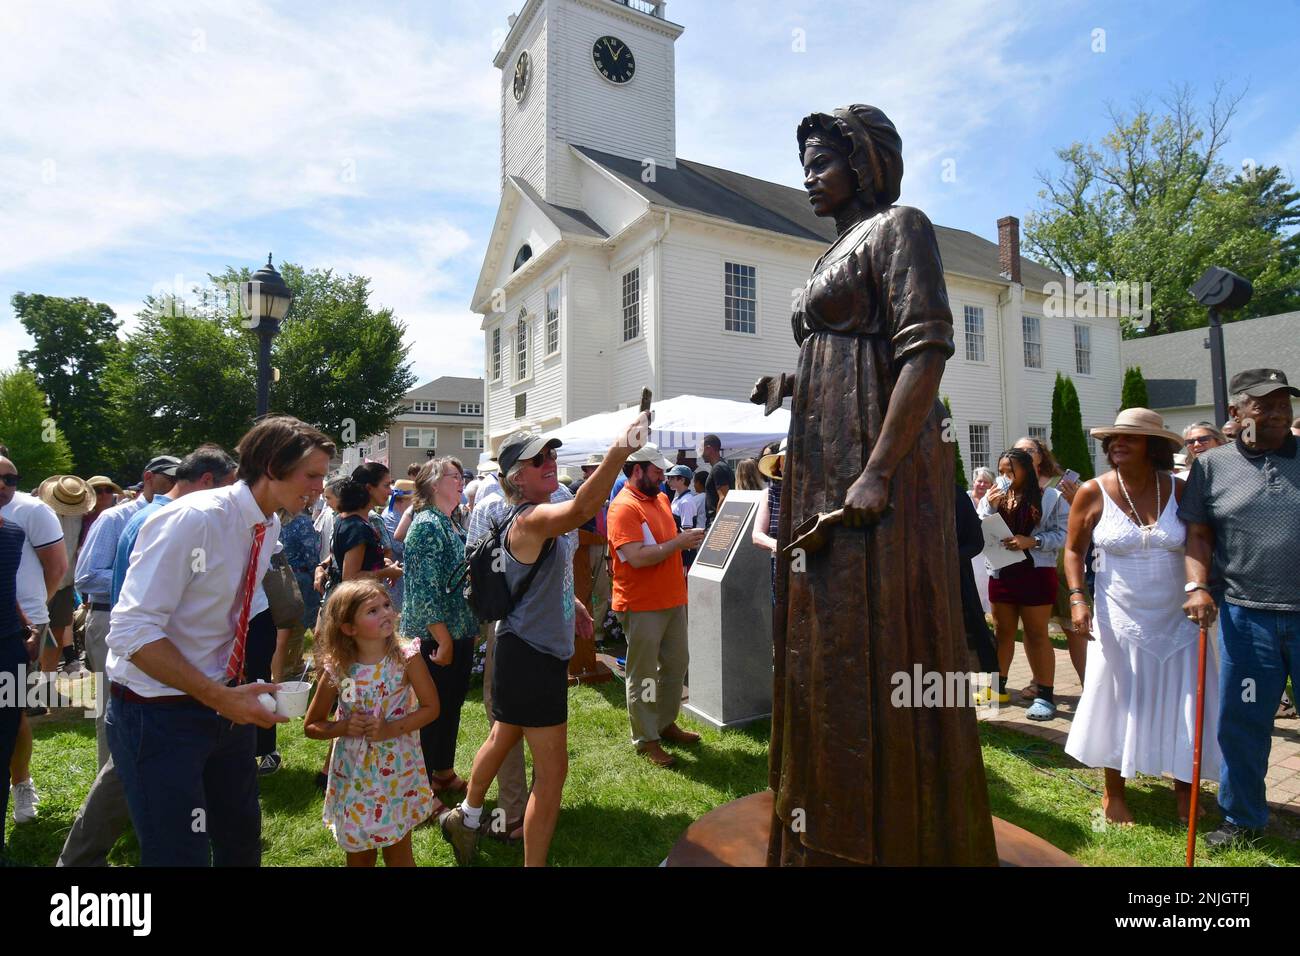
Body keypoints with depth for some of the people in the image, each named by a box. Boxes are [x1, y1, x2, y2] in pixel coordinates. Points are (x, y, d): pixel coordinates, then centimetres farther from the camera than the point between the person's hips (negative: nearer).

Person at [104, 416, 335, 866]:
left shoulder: (269, 526, 1)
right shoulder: (192, 520, -23)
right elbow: (133, 631, -25)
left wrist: (235, 691, 7)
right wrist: (219, 696, -27)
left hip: (224, 702, 8)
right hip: (160, 712, -7)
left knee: (243, 839, 18)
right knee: (180, 854, 1)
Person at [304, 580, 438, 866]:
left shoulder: (406, 658, -14)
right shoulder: (337, 670, -10)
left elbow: (431, 707, -10)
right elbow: (311, 726, 2)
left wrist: (391, 729, -20)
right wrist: (344, 727, -16)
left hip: (398, 773, -1)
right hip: (353, 775, 1)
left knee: (398, 853, 13)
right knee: (358, 854, 18)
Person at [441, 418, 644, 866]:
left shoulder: (546, 516, 8)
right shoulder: (528, 520, -24)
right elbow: (581, 509, -48)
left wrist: (572, 605, 14)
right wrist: (620, 450, -58)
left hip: (543, 650, 10)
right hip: (529, 654, -10)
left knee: (503, 737, 29)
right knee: (553, 770, -2)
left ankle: (466, 817, 52)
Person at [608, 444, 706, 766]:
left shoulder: (660, 499, 11)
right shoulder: (624, 507, -17)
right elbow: (637, 557, -26)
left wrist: (686, 537, 4)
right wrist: (680, 542, -20)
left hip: (672, 599, 9)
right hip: (641, 605, -9)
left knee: (676, 663, 19)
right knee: (643, 675, 4)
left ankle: (666, 723, 36)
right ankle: (645, 739, 17)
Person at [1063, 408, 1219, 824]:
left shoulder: (1180, 490, -3)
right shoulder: (1093, 493, -7)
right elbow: (1073, 550, 1)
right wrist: (1077, 597, -10)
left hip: (1176, 619, 2)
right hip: (1118, 620, -2)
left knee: (1184, 703, 9)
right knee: (1118, 703, 7)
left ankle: (1184, 788, 33)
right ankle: (1113, 794, 24)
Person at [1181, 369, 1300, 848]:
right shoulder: (1212, 465, 3)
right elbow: (1198, 533, 4)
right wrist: (1197, 586, -9)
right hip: (1247, 615, 0)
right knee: (1240, 723, 10)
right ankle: (1243, 818, 28)